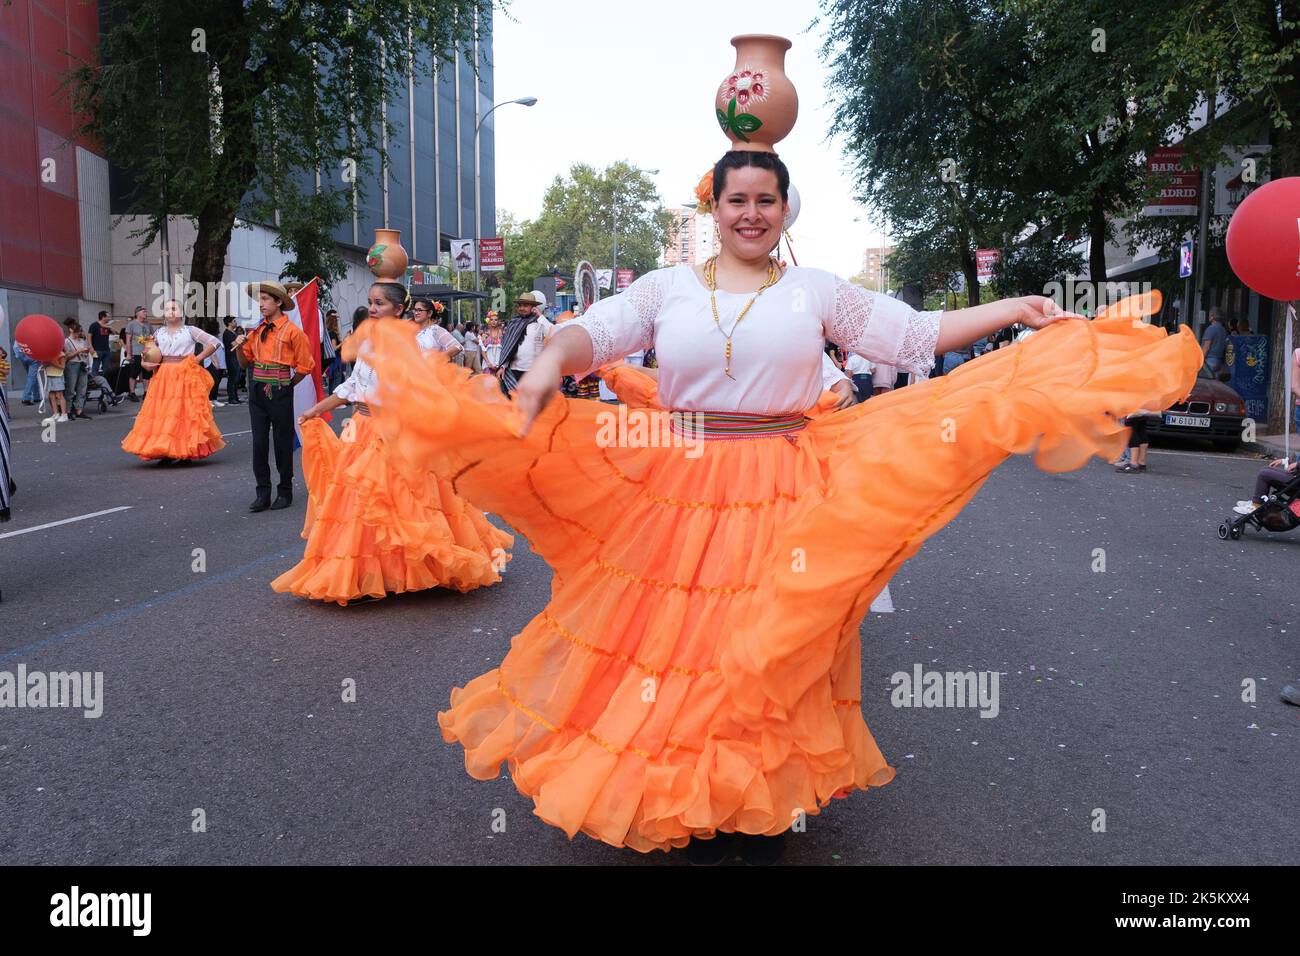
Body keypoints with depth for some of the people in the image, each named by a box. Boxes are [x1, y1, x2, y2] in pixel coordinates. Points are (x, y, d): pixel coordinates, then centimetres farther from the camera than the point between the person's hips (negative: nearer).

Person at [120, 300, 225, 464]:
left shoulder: (190, 330, 3)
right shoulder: (158, 333, 14)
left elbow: (215, 343, -1)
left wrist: (198, 359, -7)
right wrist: (144, 363, 3)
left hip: (185, 377, -4)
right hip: (163, 377, 4)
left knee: (185, 411, -7)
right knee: (162, 412, -3)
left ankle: (187, 452, -1)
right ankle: (167, 453, 0)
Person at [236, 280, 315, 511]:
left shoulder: (291, 331, -6)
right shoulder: (256, 330, 8)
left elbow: (305, 366, -2)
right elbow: (245, 362, 16)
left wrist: (285, 386, 2)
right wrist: (240, 346, -3)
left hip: (280, 392, -5)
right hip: (257, 389, 5)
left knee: (283, 442, 4)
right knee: (259, 442, 4)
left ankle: (285, 492, 16)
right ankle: (263, 493, 12)